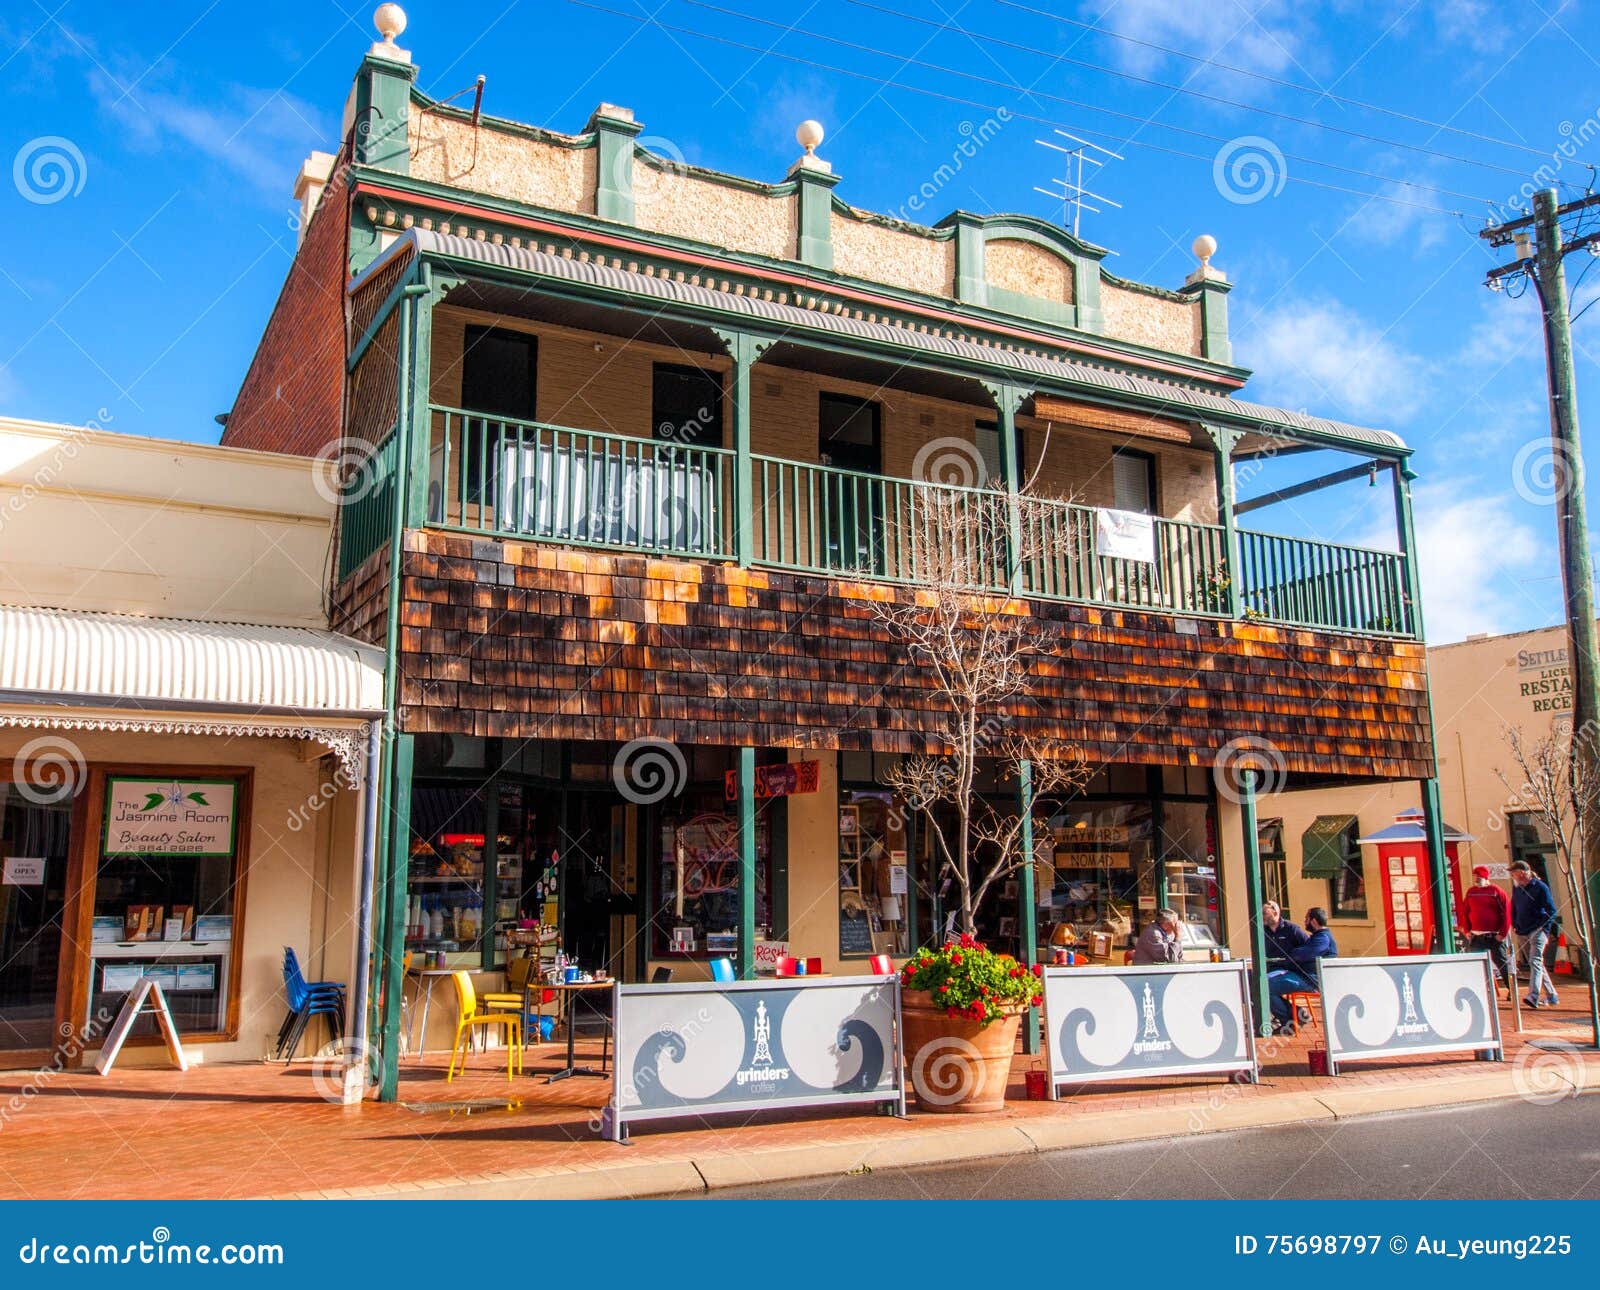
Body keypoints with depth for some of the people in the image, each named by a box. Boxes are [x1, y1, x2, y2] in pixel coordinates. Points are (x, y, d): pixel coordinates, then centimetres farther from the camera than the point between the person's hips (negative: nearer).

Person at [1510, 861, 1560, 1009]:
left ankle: (1533, 996, -31)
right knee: (1536, 964, 13)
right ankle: (1551, 995, 23)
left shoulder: (1540, 887, -7)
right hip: (1522, 933, 7)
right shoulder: (1516, 888, 11)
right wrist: (1514, 925, 12)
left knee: (1535, 961, -19)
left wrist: (1544, 928, -11)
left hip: (1537, 931, -7)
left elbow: (1551, 910, -6)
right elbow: (1513, 908, 23)